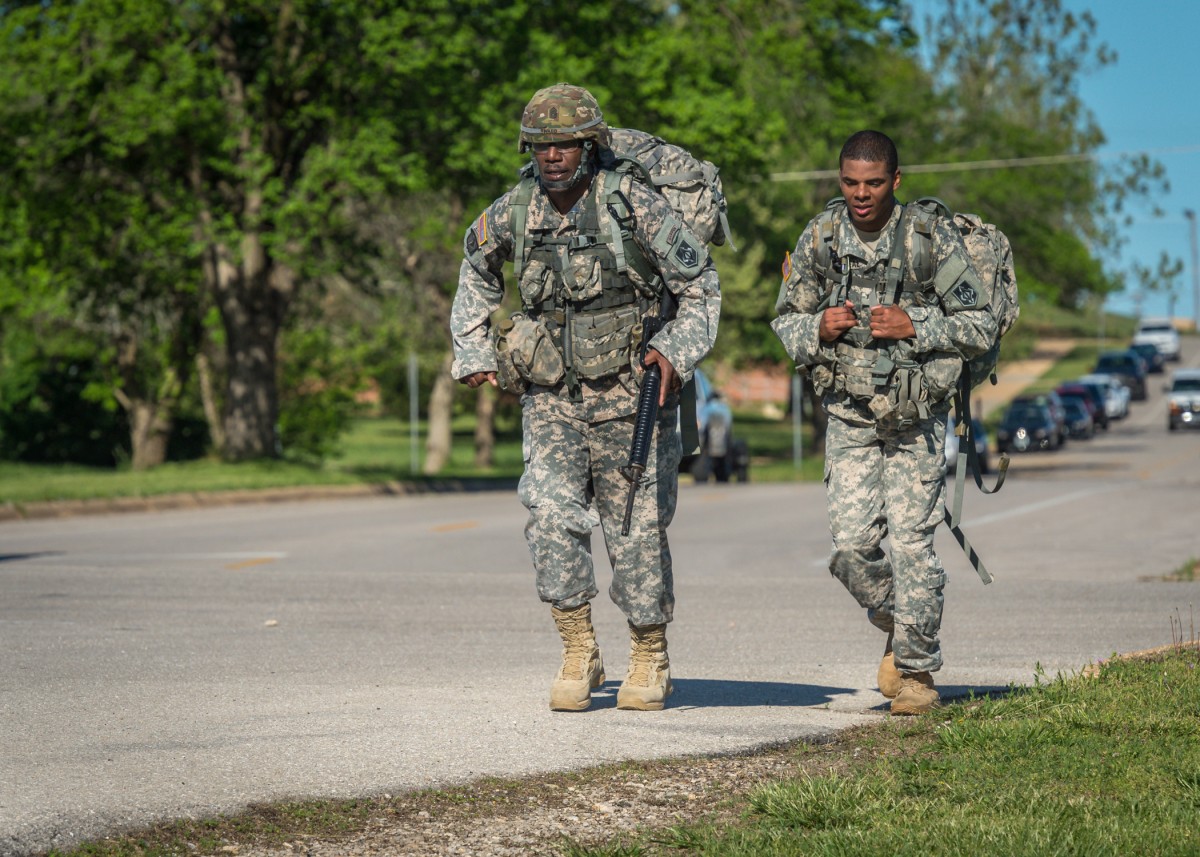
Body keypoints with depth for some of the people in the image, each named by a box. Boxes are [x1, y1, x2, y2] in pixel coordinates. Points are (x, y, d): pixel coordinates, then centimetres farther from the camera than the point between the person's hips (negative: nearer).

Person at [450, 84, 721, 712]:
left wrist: (676, 353, -15)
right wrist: (474, 351, 16)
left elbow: (701, 286, -2)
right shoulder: (513, 213, -1)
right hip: (551, 398, 3)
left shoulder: (633, 205, -12)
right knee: (552, 516, -15)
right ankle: (578, 653, 0)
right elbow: (478, 268, 23)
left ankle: (650, 660, 20)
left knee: (636, 528, 2)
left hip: (630, 395, -2)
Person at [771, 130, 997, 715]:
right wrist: (818, 328, -13)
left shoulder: (932, 239, -10)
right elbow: (786, 321, 9)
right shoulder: (820, 238, -1)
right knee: (851, 546, -5)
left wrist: (914, 326, -20)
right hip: (849, 414, 3)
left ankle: (918, 670, 9)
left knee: (911, 543, -6)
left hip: (916, 418, -2)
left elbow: (981, 328, -5)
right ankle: (896, 628, 24)